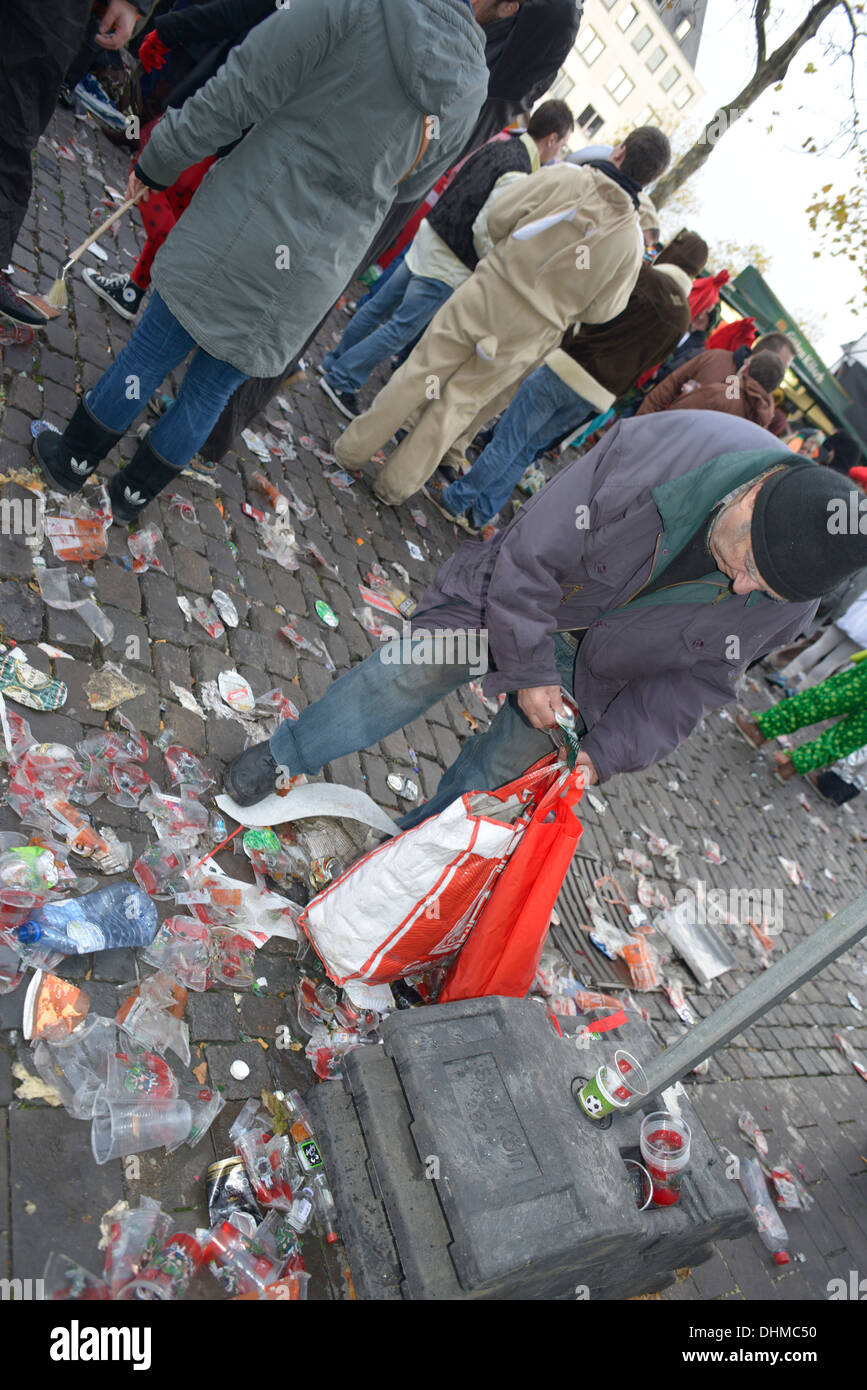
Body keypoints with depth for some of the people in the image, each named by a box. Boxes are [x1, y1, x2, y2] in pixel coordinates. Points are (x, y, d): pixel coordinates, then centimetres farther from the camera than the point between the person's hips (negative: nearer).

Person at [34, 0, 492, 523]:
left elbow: (236, 96, -11)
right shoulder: (473, 87, 0)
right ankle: (136, 490, 33)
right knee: (214, 387, 18)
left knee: (152, 352, 13)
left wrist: (155, 163, 1)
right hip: (316, 278, 4)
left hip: (243, 235, -4)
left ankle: (74, 459, 31)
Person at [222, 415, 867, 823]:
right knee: (419, 668, -9)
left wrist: (606, 750, -14)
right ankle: (286, 755, 14)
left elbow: (696, 682, -9)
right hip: (525, 593, -2)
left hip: (594, 662, 3)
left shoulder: (790, 603, -22)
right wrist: (530, 669, -20)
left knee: (514, 762, 9)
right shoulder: (658, 450, -35)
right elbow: (535, 551, -26)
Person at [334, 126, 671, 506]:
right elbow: (598, 310, 1)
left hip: (486, 294, -1)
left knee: (418, 375, 11)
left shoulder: (564, 178, -9)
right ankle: (394, 486, 19)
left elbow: (497, 218, -5)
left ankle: (351, 450, 20)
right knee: (458, 404, 12)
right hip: (527, 333, 1)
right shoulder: (632, 242, -4)